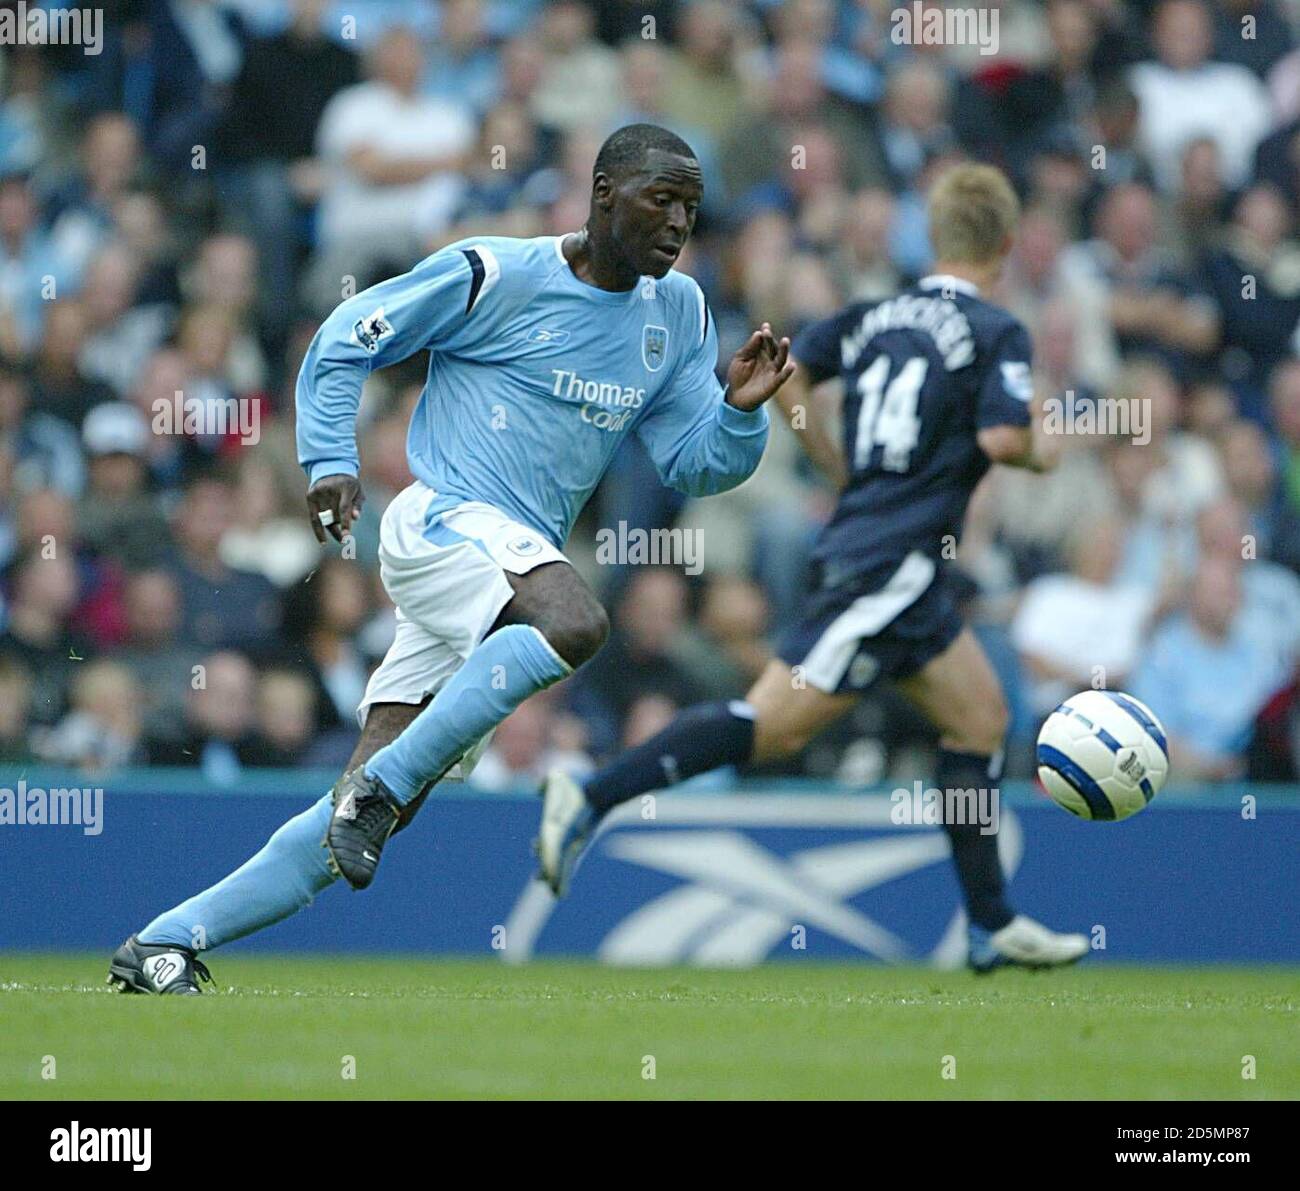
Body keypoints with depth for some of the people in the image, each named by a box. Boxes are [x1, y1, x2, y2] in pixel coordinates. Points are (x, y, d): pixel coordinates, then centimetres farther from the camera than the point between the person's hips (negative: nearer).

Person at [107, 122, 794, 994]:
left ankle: (163, 946, 4)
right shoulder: (495, 276, -5)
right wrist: (330, 460, -6)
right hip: (446, 522, -7)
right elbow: (344, 341, 3)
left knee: (365, 817, -1)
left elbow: (695, 464, 15)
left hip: (520, 560, 7)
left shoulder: (678, 314, 14)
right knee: (575, 624, -37)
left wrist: (742, 409, -4)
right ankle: (379, 786, -29)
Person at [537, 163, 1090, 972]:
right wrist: (1041, 451, 4)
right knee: (772, 723, -11)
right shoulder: (997, 333, -6)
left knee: (982, 717, 15)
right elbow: (1001, 437, -18)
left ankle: (993, 925, 15)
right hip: (897, 563, -9)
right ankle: (590, 800, -18)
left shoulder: (879, 315, 14)